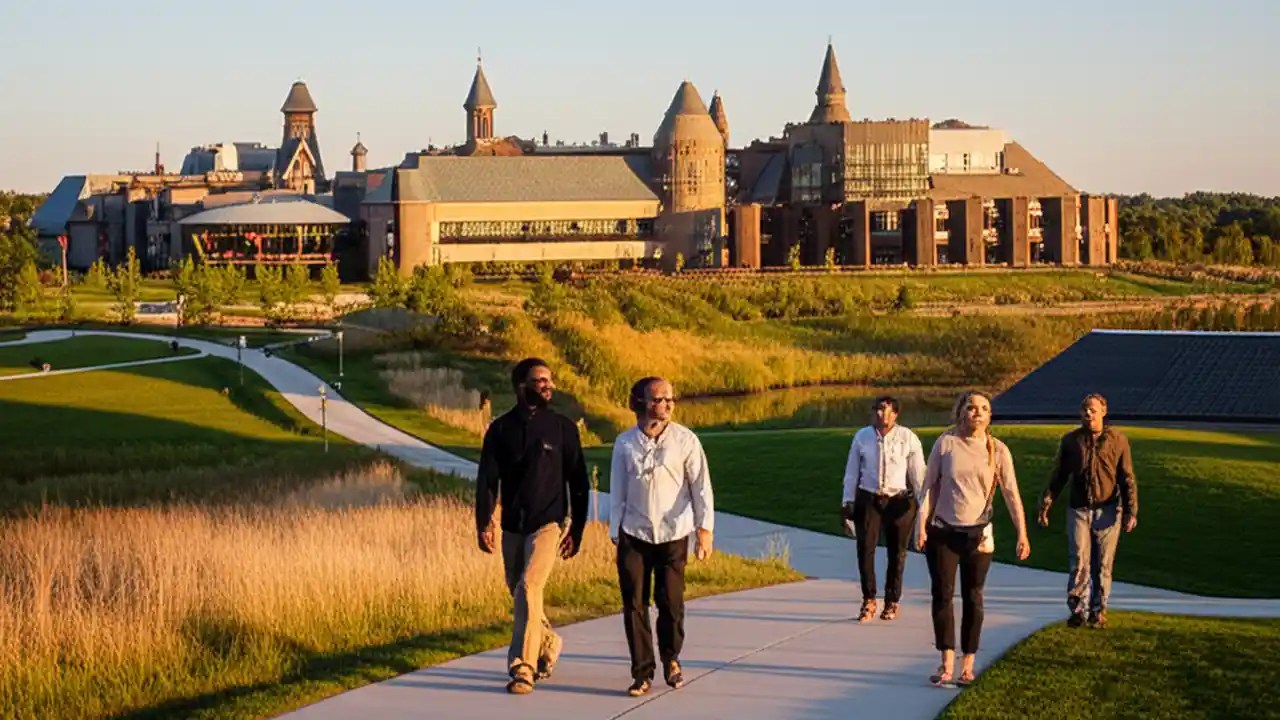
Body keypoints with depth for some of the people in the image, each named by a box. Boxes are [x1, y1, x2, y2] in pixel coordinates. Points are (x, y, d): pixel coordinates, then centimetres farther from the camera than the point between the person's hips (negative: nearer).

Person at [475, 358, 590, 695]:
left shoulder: (563, 427, -1)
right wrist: (483, 524, -6)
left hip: (547, 523, -3)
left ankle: (522, 668, -16)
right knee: (518, 592, 13)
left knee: (529, 589, -17)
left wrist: (577, 529, 2)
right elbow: (487, 479, 3)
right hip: (512, 525, 4)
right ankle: (548, 642, 39)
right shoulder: (500, 429, 3)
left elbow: (578, 481, 4)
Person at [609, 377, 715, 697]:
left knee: (671, 602, 0)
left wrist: (705, 529, -5)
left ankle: (671, 658, 26)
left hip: (673, 534, -1)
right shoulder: (625, 443, 3)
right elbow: (617, 491, 9)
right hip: (634, 535, 1)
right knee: (634, 603, -2)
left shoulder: (684, 439, -2)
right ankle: (642, 672, 7)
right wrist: (615, 532, 9)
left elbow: (701, 486, -1)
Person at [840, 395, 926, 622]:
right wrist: (848, 501, 6)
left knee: (897, 553, 8)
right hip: (868, 500, 1)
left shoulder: (908, 438, -5)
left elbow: (918, 473, 0)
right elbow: (852, 471, 8)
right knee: (865, 550, -4)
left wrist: (924, 503, 0)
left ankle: (892, 602, 23)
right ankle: (869, 600, 10)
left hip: (899, 501, -1)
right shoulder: (862, 437, 1)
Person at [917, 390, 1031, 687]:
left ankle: (968, 664, 12)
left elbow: (1011, 494, -4)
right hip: (943, 531, 0)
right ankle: (947, 664, 5)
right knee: (942, 595, -1)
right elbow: (930, 485, 2)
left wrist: (1022, 534, -12)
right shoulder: (946, 443, -2)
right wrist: (922, 523, -5)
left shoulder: (998, 450, -2)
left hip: (978, 534, 0)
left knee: (972, 598, 5)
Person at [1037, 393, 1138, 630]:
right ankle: (1077, 610, 2)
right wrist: (1045, 505, 5)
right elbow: (1058, 477, 10)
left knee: (1103, 564, 4)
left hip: (1107, 510, -1)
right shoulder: (1070, 440, 5)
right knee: (1079, 562, -4)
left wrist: (1131, 511, -5)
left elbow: (1127, 478, 1)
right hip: (1079, 510, 1)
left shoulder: (1117, 439, 1)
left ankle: (1098, 612, 14)